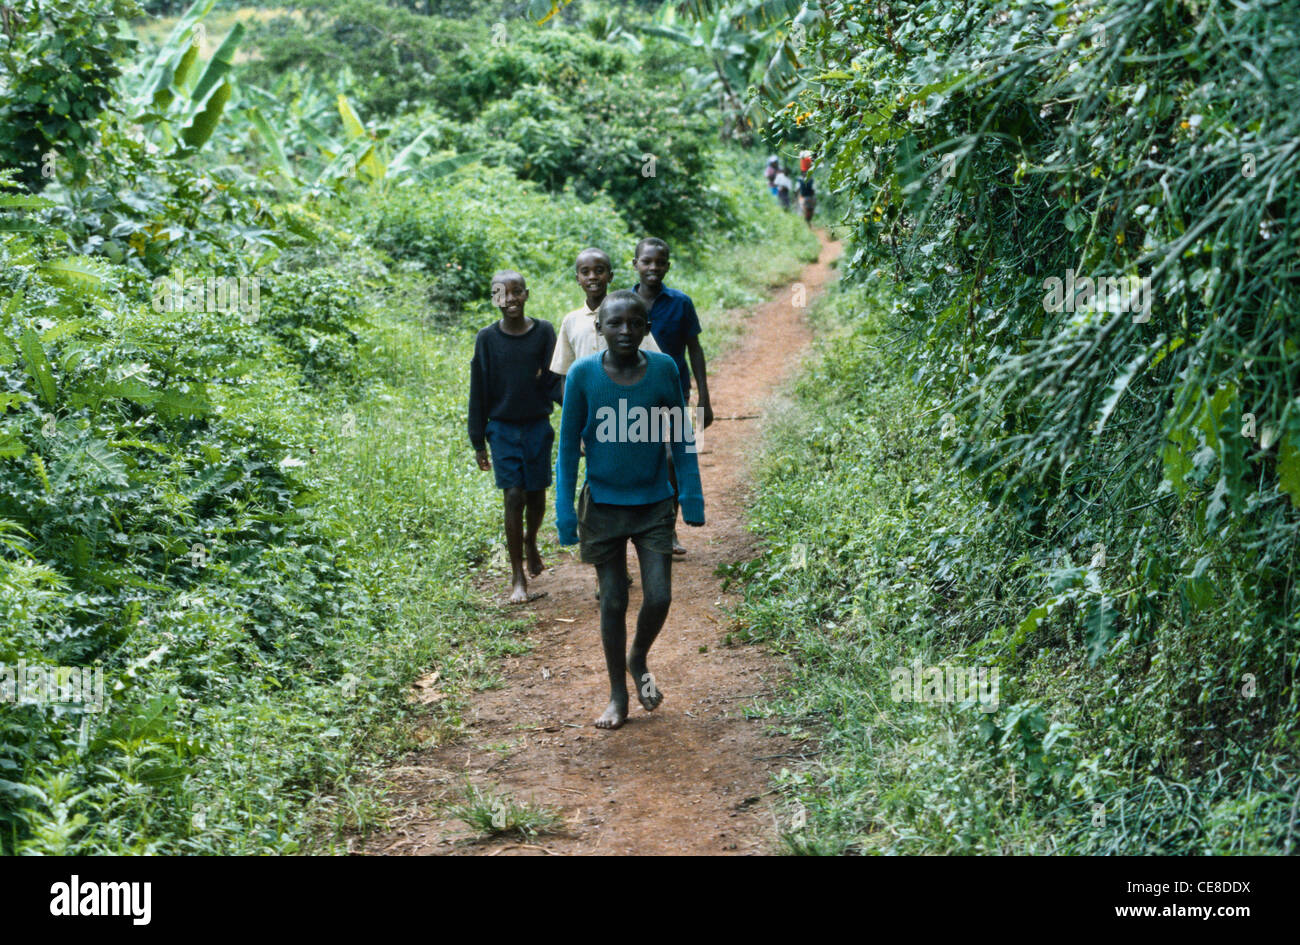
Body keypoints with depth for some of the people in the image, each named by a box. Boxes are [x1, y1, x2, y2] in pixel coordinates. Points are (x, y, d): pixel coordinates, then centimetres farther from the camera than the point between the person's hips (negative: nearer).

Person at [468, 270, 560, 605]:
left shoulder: (544, 332, -2)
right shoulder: (487, 338, -3)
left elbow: (554, 379, 2)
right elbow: (478, 392, 1)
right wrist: (478, 441, 1)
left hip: (538, 426, 1)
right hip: (502, 428, -1)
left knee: (536, 495, 11)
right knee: (513, 497, -5)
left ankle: (531, 541, 44)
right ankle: (518, 578, 1)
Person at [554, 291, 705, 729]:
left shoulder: (664, 368, -7)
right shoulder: (583, 374, -10)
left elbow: (679, 436, 2)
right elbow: (569, 444, -2)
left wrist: (692, 496, 0)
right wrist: (565, 510, -3)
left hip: (654, 502, 1)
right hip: (603, 504, -1)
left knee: (659, 597, -3)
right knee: (613, 601, 6)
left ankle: (638, 660, 29)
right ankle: (618, 696, 21)